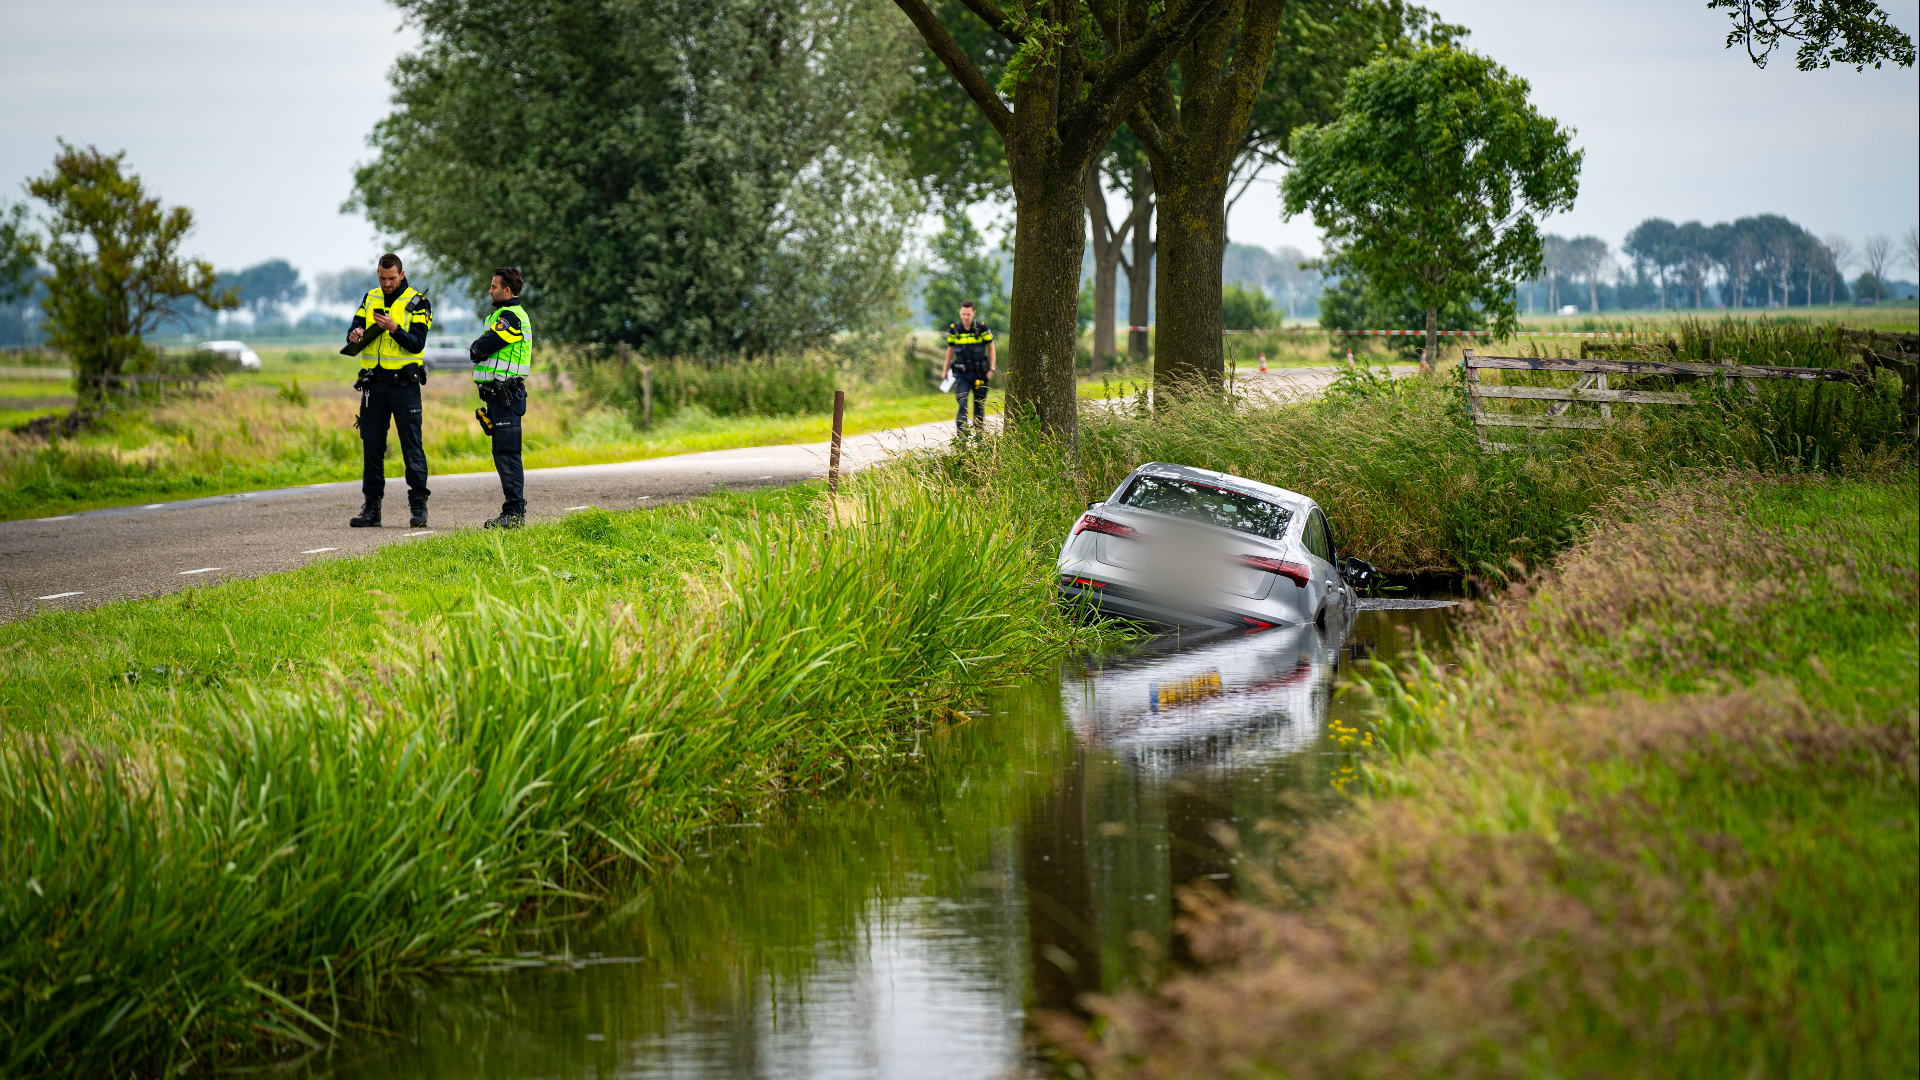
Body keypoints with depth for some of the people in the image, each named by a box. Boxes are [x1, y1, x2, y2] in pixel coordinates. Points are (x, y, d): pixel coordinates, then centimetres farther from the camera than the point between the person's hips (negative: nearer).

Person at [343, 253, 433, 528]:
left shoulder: (418, 303, -2)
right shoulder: (370, 299, 11)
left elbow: (417, 343, -11)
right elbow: (355, 329, 5)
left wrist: (394, 329, -26)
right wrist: (355, 336, -18)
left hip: (404, 384, -4)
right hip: (374, 384, 4)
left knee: (412, 446, -3)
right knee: (371, 446, 5)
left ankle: (418, 505, 2)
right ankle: (372, 507, 10)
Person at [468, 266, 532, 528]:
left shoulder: (511, 317, -14)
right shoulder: (504, 314, 21)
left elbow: (481, 349, -17)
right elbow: (477, 353, 20)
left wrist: (475, 351, 3)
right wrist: (480, 351, -1)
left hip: (506, 396, -11)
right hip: (498, 395, 11)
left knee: (508, 453, -11)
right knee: (502, 454, 12)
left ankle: (514, 512, -12)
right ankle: (514, 510, 15)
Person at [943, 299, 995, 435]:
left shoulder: (982, 328, -6)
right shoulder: (954, 329, 0)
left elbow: (991, 347, 4)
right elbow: (950, 349, 15)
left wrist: (992, 369, -2)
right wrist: (945, 370, 18)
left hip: (979, 373, 0)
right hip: (961, 374, 0)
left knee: (979, 406, 8)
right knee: (962, 404, -14)